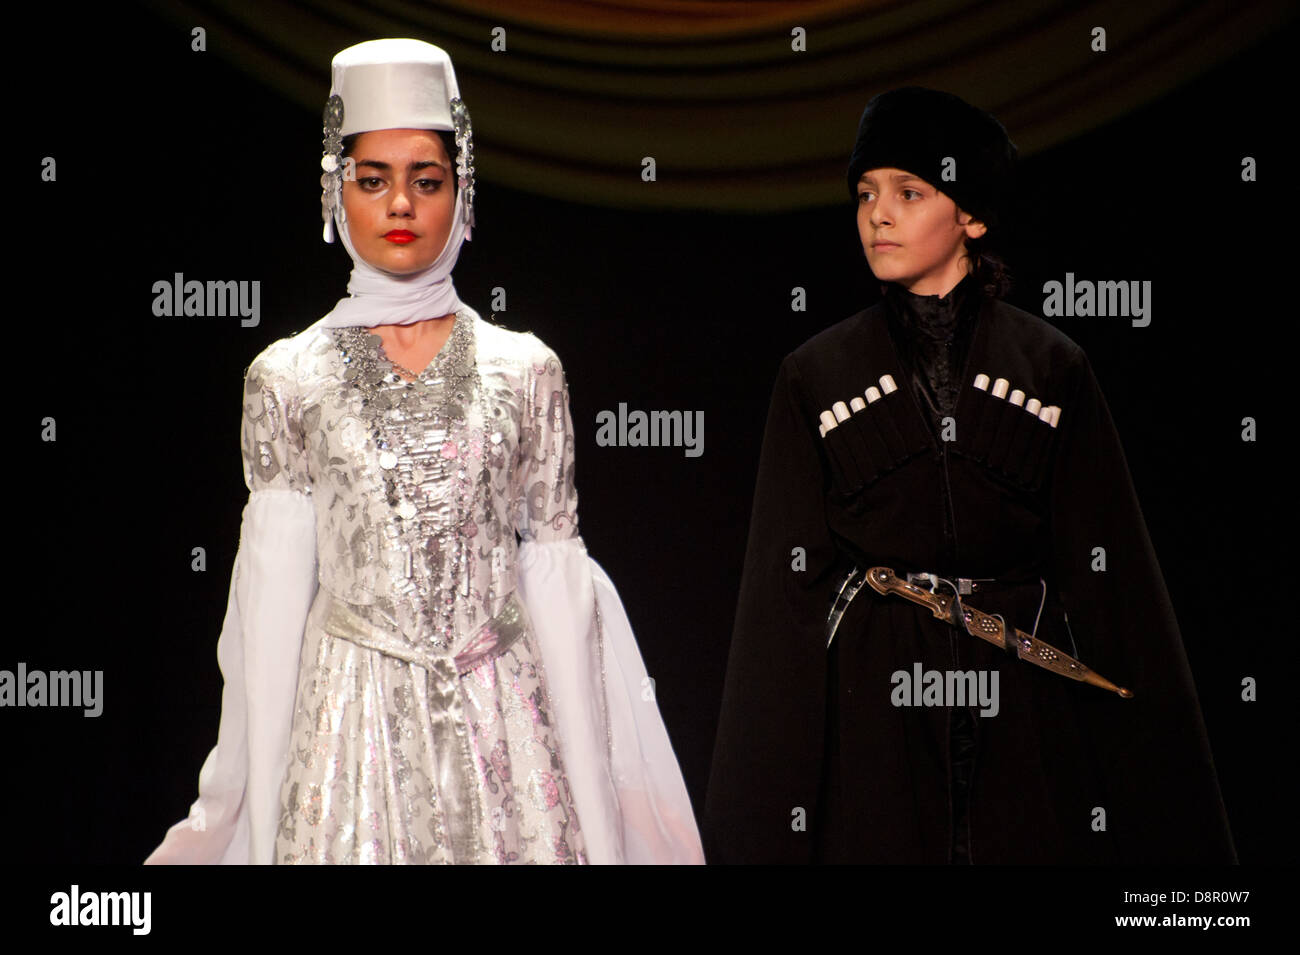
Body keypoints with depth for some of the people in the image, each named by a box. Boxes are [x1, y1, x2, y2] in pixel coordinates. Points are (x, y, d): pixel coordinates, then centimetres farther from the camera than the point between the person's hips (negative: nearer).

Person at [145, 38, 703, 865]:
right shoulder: (289, 379, 4)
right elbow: (273, 592, 4)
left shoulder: (525, 371, 6)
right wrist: (262, 807, 1)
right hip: (353, 723, -1)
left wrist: (592, 797, 3)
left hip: (501, 723, 1)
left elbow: (556, 584, 6)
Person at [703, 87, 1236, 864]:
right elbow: (788, 590, 4)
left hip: (1022, 728, 0)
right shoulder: (818, 378, 6)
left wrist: (1160, 806, -2)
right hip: (870, 717, 0)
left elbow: (1107, 580, 3)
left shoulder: (1053, 371, 4)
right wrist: (764, 820, -1)